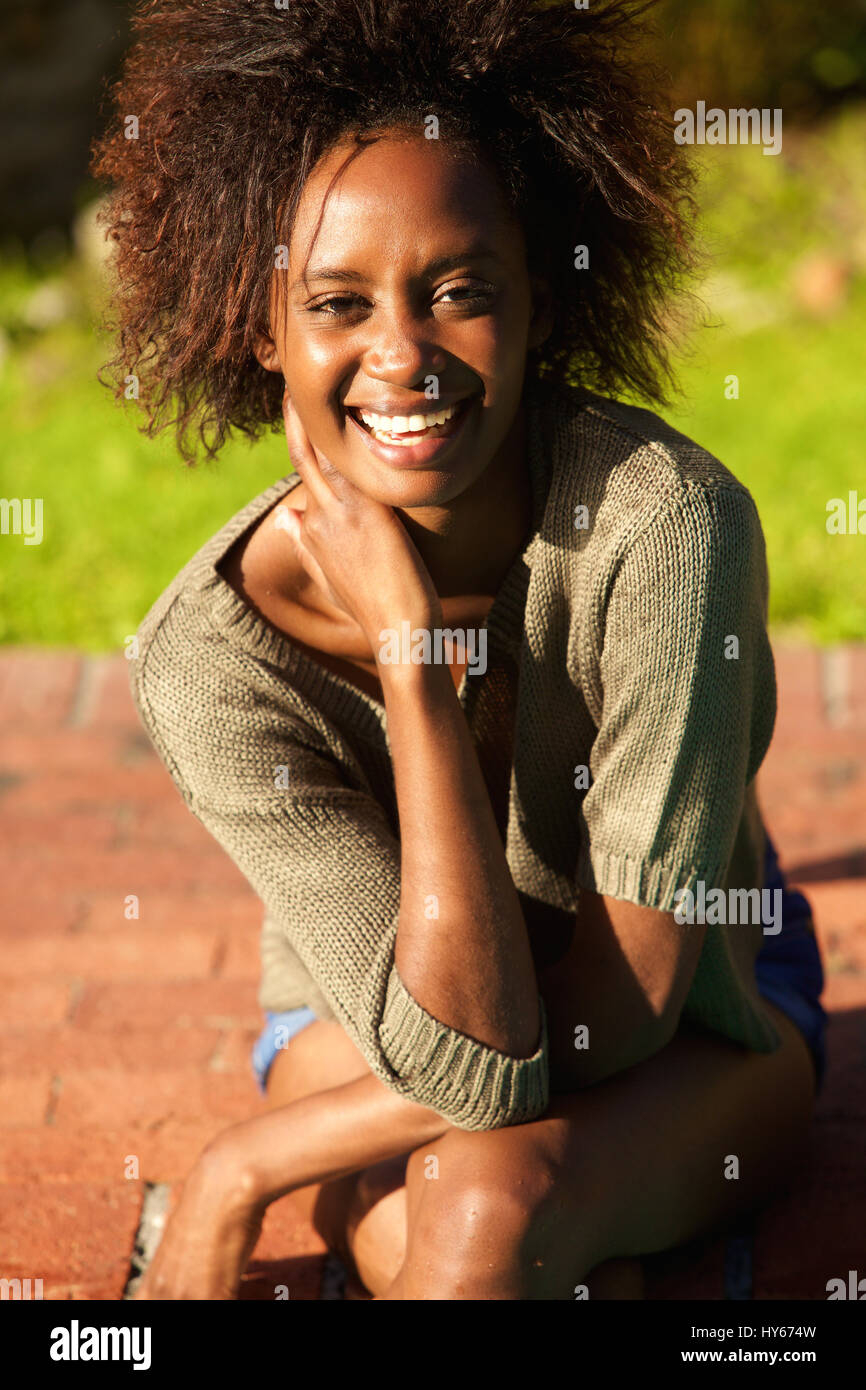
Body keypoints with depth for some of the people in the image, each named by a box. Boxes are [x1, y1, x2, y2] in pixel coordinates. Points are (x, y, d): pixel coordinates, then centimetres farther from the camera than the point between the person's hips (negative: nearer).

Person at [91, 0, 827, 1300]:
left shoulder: (666, 518, -31)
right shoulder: (211, 656, -24)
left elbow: (621, 1008, -26)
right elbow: (474, 1062, -29)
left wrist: (248, 1168, -24)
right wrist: (406, 644, -33)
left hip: (696, 1011, -1)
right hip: (377, 1009, 1)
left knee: (491, 1203, -33)